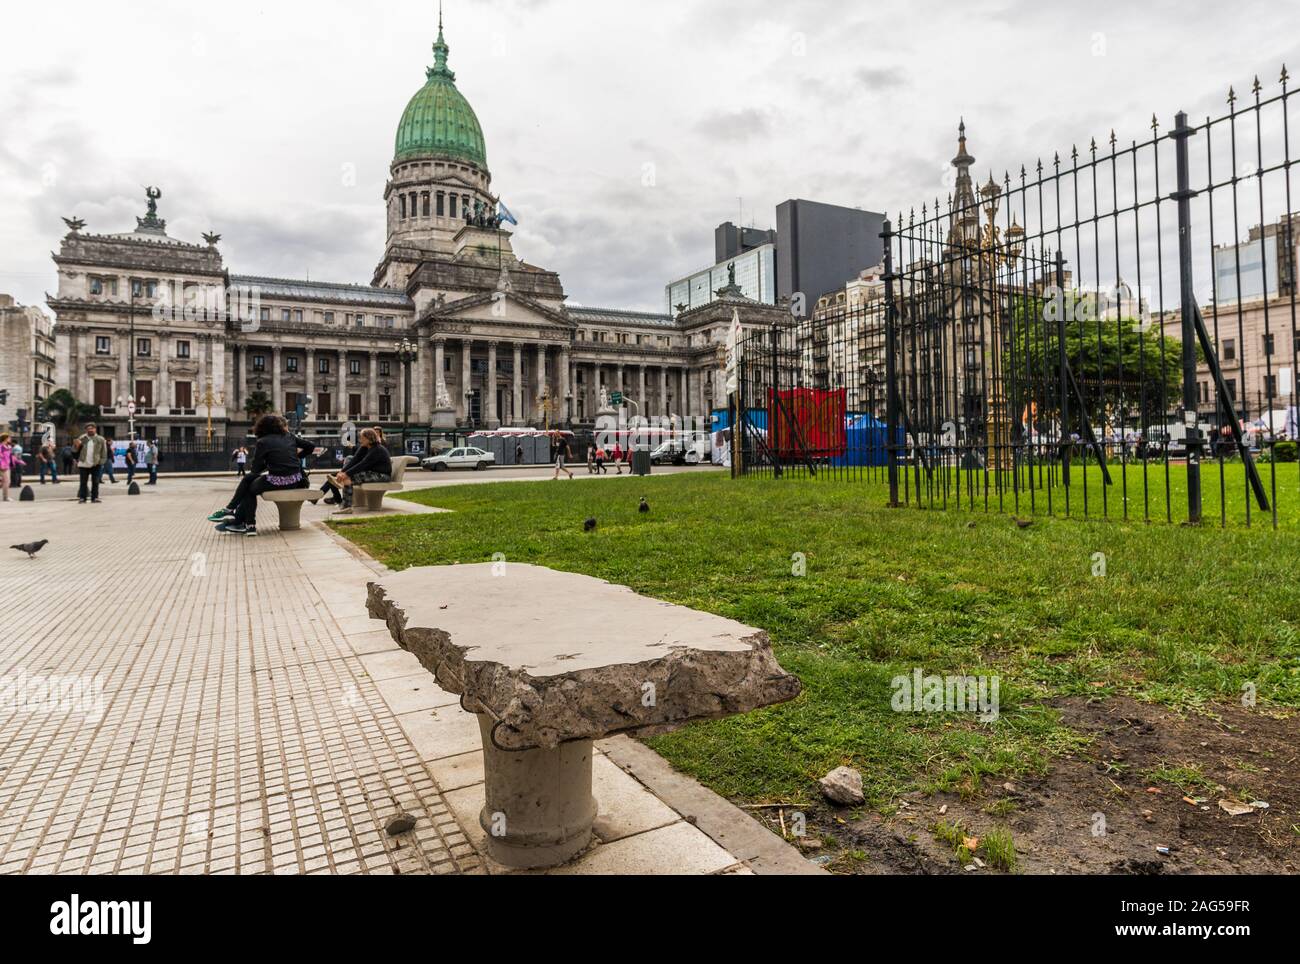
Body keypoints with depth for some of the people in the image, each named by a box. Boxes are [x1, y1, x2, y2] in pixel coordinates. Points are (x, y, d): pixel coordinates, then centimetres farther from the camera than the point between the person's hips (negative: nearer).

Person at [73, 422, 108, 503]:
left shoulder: (100, 439, 0)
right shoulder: (82, 438, 4)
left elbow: (104, 452, 1)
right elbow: (74, 450, 7)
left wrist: (102, 461, -8)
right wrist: (76, 445, -15)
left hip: (96, 465, -1)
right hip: (83, 464, 1)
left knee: (95, 482, 3)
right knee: (83, 482, 4)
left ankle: (95, 497, 9)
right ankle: (82, 497, 9)